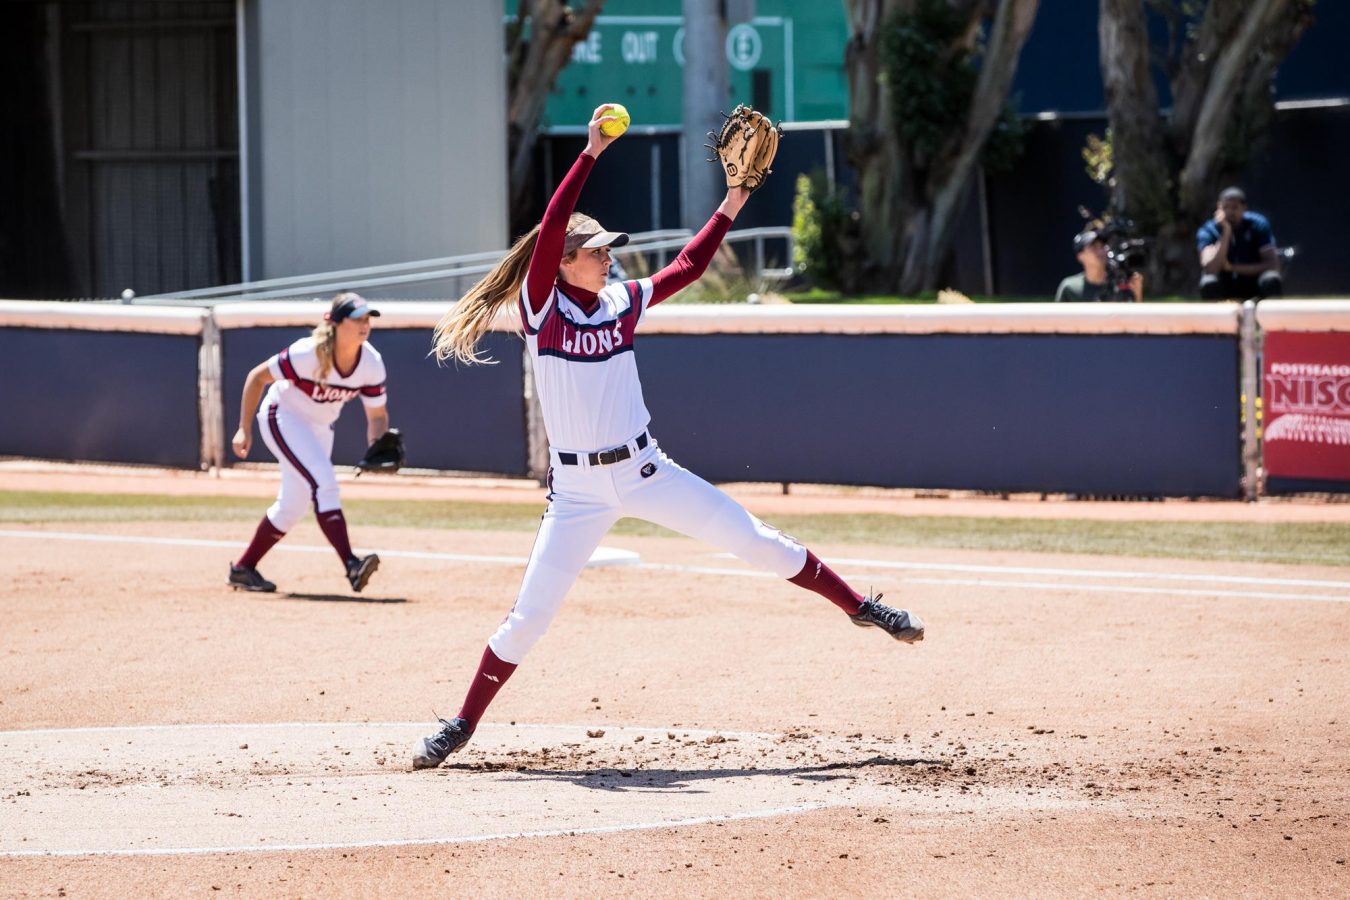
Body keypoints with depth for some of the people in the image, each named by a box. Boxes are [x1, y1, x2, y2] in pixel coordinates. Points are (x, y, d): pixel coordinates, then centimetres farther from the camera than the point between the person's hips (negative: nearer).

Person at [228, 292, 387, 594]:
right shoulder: (308, 354, -30)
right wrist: (244, 430, -19)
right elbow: (257, 377, -19)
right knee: (323, 483, -25)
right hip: (283, 418, -7)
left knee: (293, 506, 12)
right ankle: (351, 565, -36)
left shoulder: (372, 364, -14)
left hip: (320, 428, 7)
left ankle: (243, 569, 26)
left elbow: (377, 415, -3)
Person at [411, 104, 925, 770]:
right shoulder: (542, 308, -8)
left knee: (756, 541, 1)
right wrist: (591, 153, -25)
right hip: (577, 491, -3)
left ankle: (859, 608, 14)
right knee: (530, 615, -4)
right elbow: (550, 228, -21)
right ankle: (462, 726, 9)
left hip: (646, 473, 3)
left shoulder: (623, 304, 5)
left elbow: (687, 268, 12)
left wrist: (730, 208, 4)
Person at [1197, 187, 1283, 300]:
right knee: (1209, 284, -34)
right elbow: (1211, 270, -30)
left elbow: (1273, 265, -18)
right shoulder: (1208, 231, -14)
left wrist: (1233, 268, -22)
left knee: (1272, 280, -31)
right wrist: (1226, 233, -33)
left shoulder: (1258, 225, -11)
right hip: (1224, 287, -1)